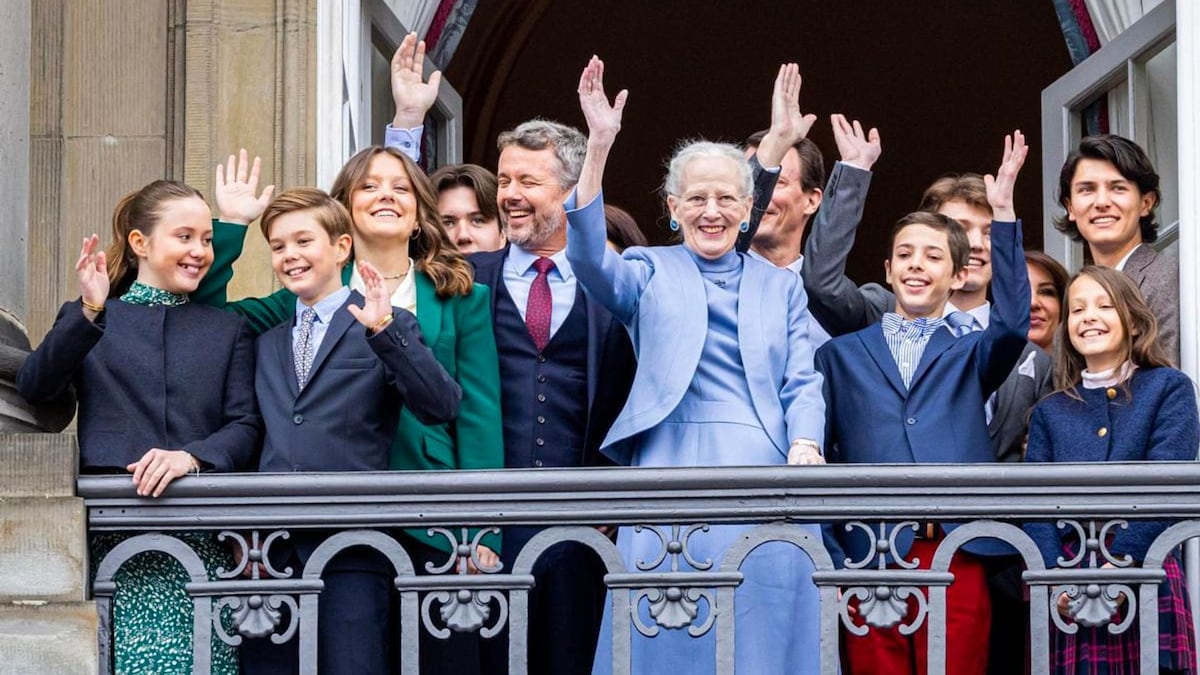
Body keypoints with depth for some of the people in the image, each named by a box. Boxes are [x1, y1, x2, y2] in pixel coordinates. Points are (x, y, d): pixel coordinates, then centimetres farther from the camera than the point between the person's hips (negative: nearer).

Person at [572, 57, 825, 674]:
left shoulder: (780, 285, 17)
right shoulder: (650, 274, 11)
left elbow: (802, 382, 10)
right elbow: (590, 259, -10)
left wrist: (805, 446, -11)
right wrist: (598, 147, -20)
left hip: (766, 477, 2)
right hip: (674, 471, -2)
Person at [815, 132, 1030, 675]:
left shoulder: (970, 355, 15)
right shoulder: (841, 354, 15)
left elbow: (1013, 324, -7)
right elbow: (819, 460, 12)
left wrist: (1004, 213, -12)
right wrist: (831, 560, 1)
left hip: (958, 558, 0)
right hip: (870, 558, 0)